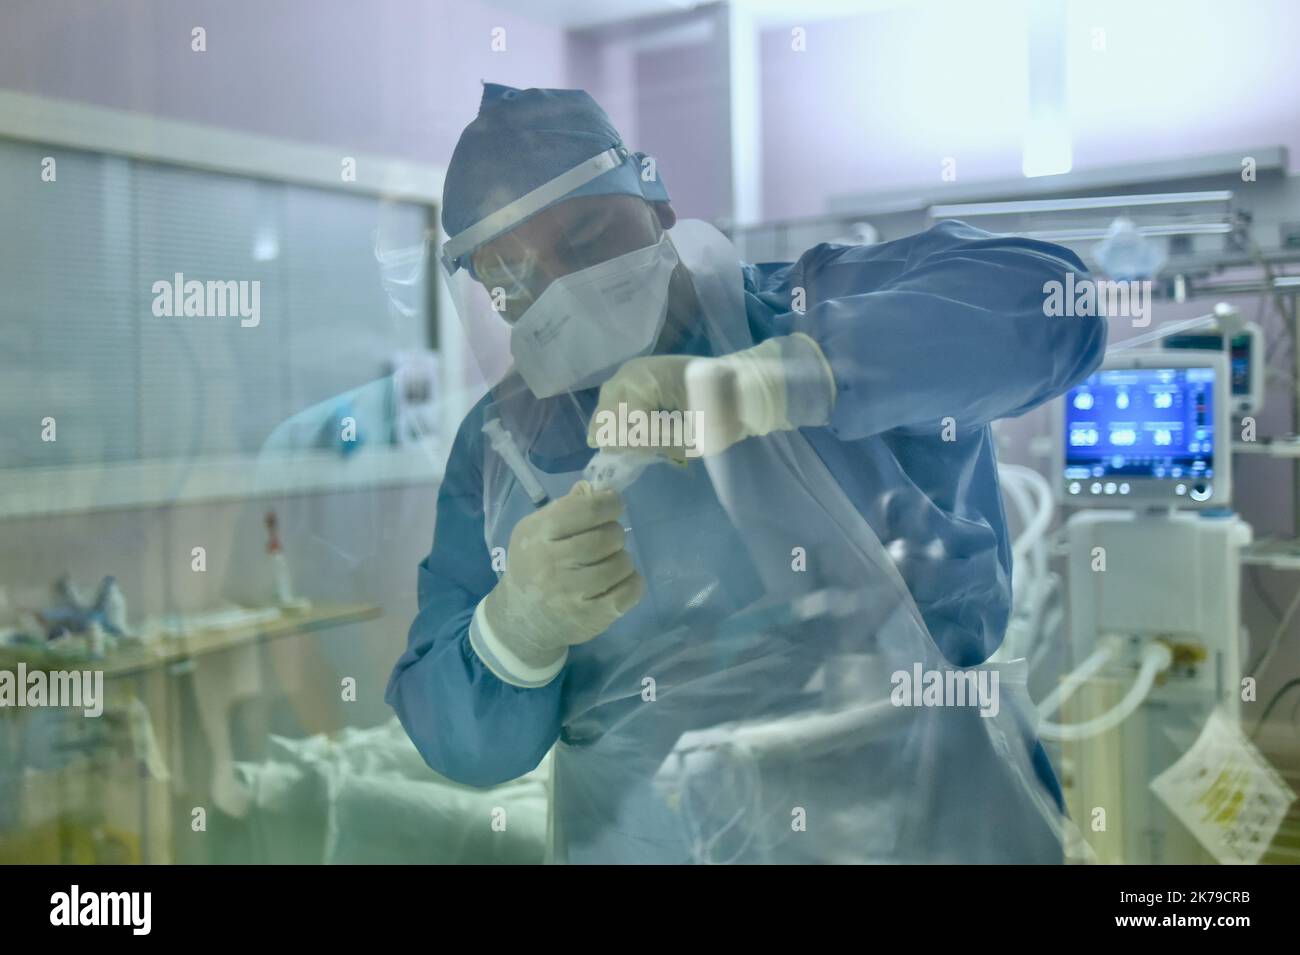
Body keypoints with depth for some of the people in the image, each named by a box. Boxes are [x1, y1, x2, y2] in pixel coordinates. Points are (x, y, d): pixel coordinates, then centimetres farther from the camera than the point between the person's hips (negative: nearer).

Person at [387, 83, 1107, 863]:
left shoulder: (822, 308, -3)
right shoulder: (500, 447, 5)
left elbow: (1041, 302, -21)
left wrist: (754, 385, -28)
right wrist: (518, 625, -17)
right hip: (640, 842, 4)